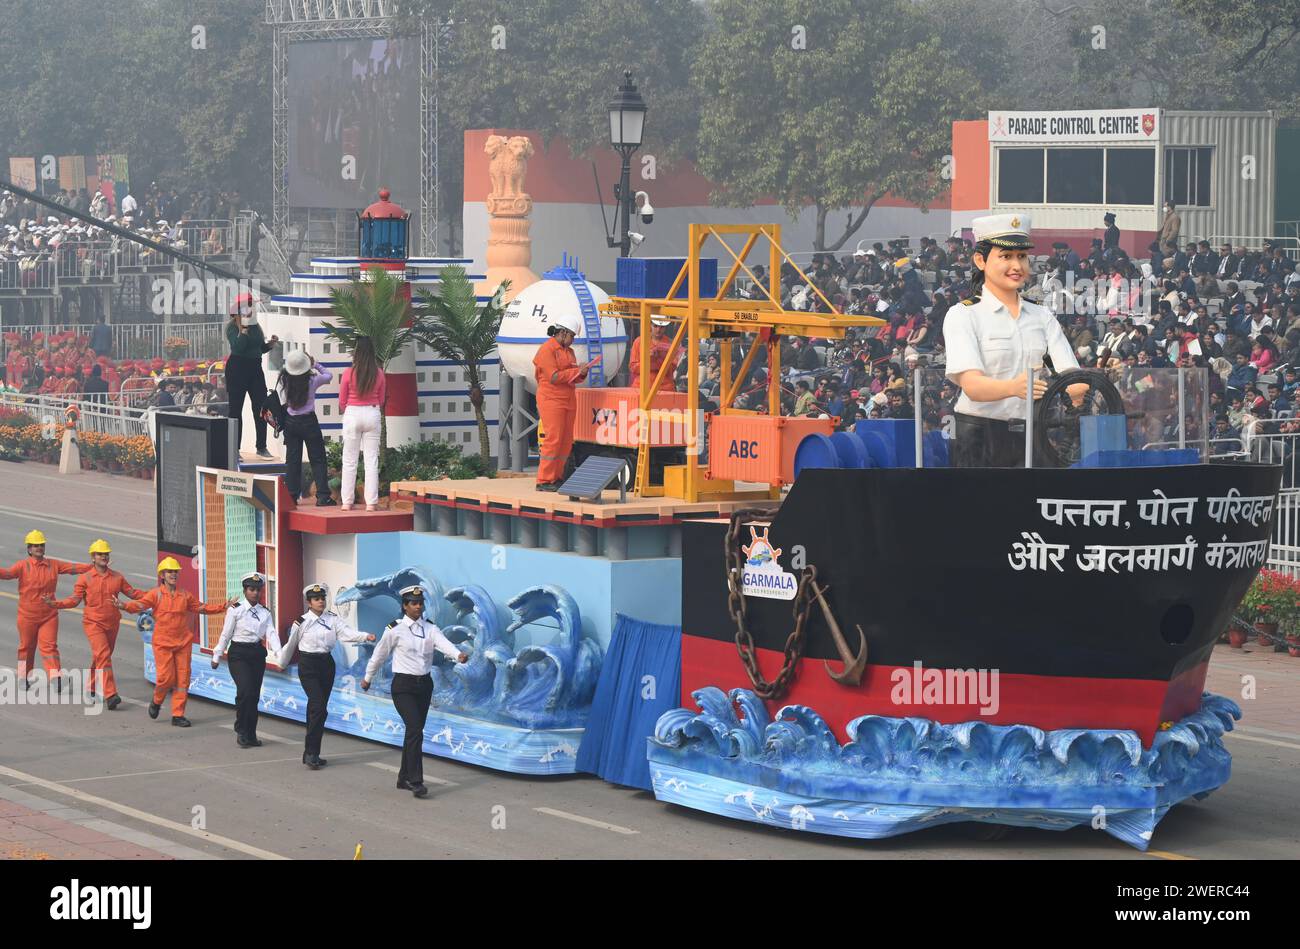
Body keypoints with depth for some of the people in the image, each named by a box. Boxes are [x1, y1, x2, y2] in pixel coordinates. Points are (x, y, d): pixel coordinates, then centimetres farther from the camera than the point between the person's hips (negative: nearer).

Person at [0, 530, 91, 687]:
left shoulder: (53, 565, 3)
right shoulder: (23, 566, -7)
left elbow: (73, 568, 0)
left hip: (49, 615, 1)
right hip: (27, 615, -1)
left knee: (49, 646, -7)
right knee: (26, 647, 13)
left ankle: (56, 678, -16)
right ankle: (23, 678, 29)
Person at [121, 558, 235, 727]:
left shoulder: (185, 595, 10)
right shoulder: (156, 594, -2)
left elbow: (203, 608, 18)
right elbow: (140, 604, -16)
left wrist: (224, 606, 9)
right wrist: (124, 606, -36)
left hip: (183, 643, 4)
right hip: (163, 643, -4)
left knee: (182, 679, 2)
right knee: (166, 677, -11)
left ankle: (178, 715, 10)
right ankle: (156, 702, 20)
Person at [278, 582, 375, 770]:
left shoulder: (333, 619, 2)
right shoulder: (301, 622, -6)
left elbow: (347, 633, -12)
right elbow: (291, 644, 7)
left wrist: (365, 636, -30)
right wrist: (282, 664, 20)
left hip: (327, 664, 4)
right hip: (308, 665, -4)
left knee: (316, 709, 11)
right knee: (319, 708, -15)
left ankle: (312, 753, 20)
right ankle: (311, 753, -8)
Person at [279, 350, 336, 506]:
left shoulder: (284, 380, -8)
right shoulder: (312, 380, -12)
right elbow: (328, 375, 5)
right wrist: (315, 365, 8)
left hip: (290, 422, 3)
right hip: (309, 421, -3)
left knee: (292, 460, 9)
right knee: (317, 459, 3)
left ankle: (291, 496, 8)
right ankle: (322, 496, -2)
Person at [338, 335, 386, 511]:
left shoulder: (348, 373, -11)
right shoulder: (379, 374, -3)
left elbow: (342, 401, 0)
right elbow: (381, 400, 8)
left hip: (352, 414, -2)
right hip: (373, 414, 2)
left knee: (349, 461, 7)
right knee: (372, 460, 5)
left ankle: (347, 502, 8)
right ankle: (371, 502, 2)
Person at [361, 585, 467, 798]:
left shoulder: (430, 629, 3)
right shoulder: (395, 630, -8)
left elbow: (444, 644, -15)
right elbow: (380, 654, 4)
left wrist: (458, 655, -36)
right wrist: (367, 678, 14)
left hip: (424, 684, 5)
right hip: (403, 685, -5)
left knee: (415, 731, 12)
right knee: (415, 730, -16)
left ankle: (404, 778, 24)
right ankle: (416, 781, -15)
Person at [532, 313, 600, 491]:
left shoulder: (569, 351, 18)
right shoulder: (546, 350, -9)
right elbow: (554, 377, -18)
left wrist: (582, 373, 0)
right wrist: (577, 371, -14)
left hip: (568, 401, 9)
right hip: (552, 400, -9)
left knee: (566, 441, 7)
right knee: (553, 439, -12)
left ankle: (557, 477, 12)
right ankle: (544, 481, -9)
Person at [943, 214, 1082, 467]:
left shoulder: (1042, 316, 14)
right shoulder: (964, 316, -1)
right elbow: (971, 384, -16)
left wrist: (1079, 387, -23)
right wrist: (1014, 387, -37)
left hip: (1031, 436, 4)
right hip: (980, 439, -3)